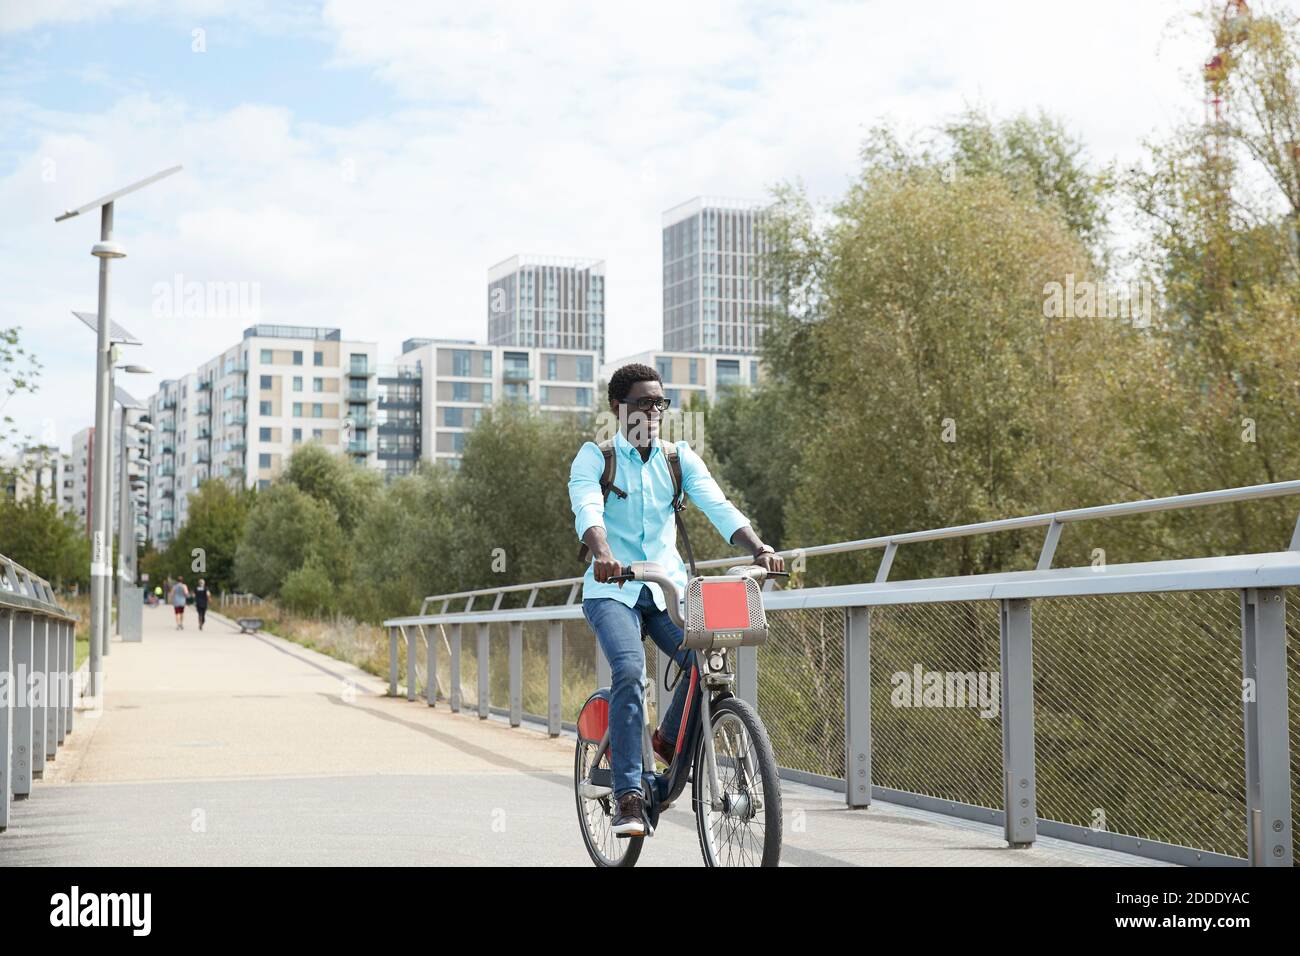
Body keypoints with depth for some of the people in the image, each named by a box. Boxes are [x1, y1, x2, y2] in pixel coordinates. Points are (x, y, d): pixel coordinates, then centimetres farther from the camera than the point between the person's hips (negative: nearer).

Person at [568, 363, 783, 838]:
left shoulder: (680, 458, 9)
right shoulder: (595, 456, 0)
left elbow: (718, 505, -6)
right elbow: (586, 509, -20)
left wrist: (759, 548, -24)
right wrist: (602, 554, -42)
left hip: (669, 588, 3)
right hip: (612, 589, -3)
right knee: (629, 670, -29)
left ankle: (670, 739, 8)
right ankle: (628, 797, -22)